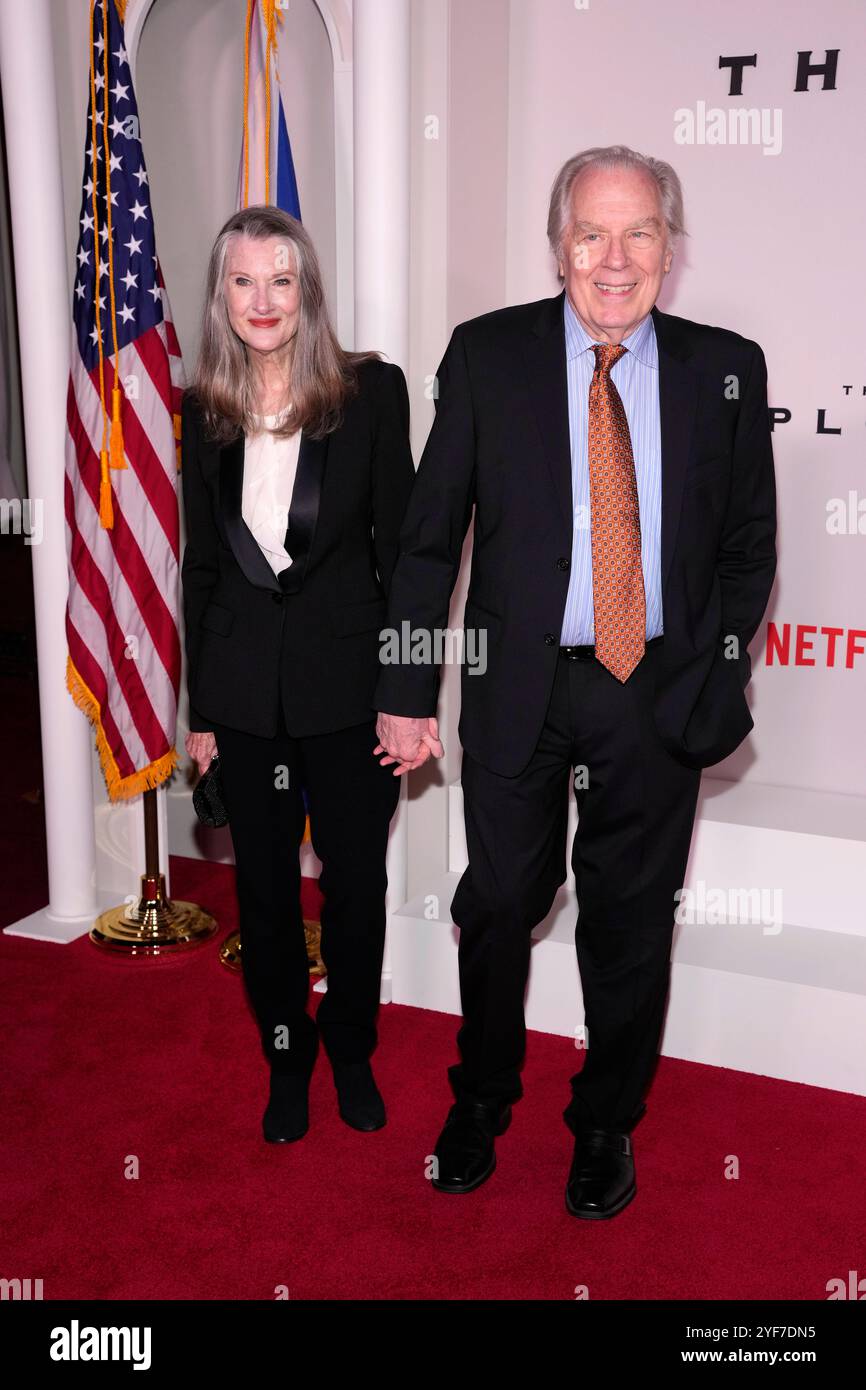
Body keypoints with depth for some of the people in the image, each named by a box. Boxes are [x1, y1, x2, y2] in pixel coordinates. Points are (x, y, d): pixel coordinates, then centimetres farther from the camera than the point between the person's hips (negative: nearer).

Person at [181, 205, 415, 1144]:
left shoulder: (371, 391, -6)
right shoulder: (204, 411, 3)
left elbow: (400, 544, -4)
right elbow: (201, 563, 7)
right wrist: (198, 707, 6)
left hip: (348, 681, -2)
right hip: (244, 690, 3)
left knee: (356, 881, 11)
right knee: (264, 887, 13)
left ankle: (351, 1051, 35)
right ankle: (286, 1058, 34)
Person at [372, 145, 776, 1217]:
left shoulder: (726, 368, 1)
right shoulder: (486, 356, -3)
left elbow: (750, 547, 6)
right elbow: (429, 536, -1)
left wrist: (717, 680, -5)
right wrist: (405, 695, -3)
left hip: (659, 693, 1)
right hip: (519, 685, 0)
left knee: (631, 921, 13)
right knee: (498, 904, 13)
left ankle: (607, 1125, 37)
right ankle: (480, 1101, 39)